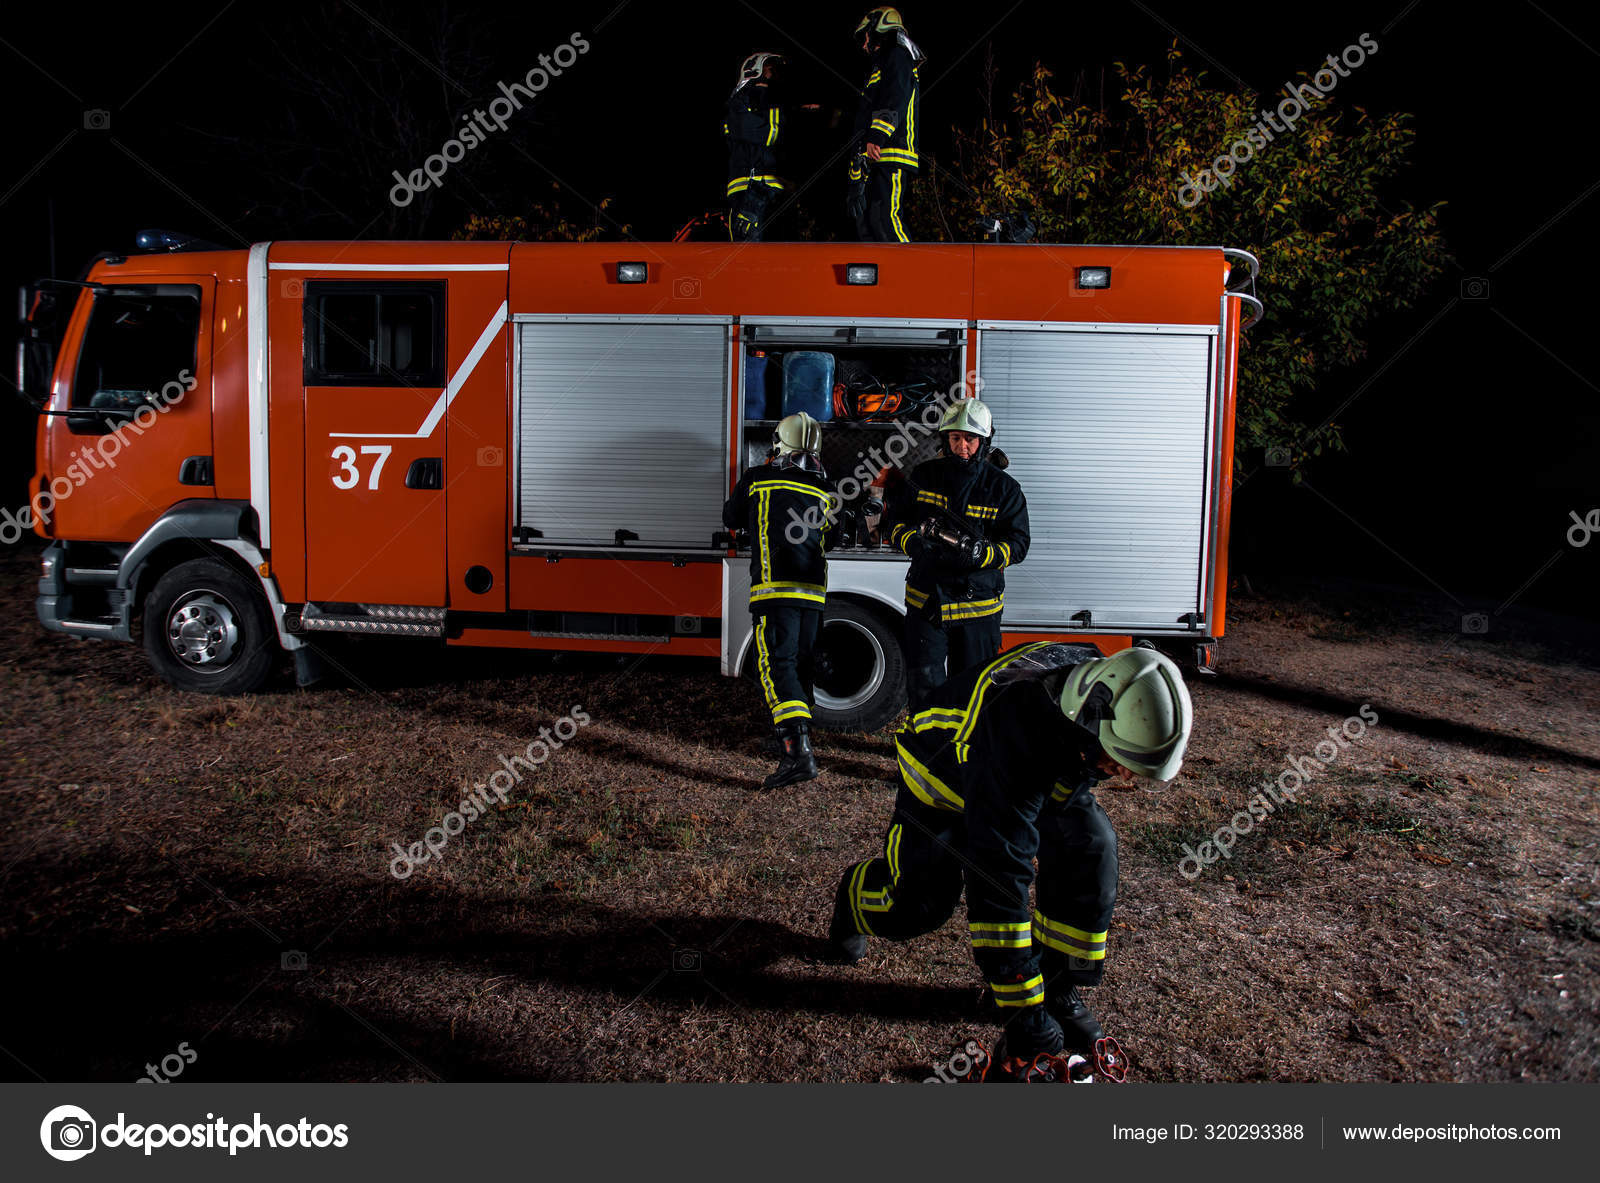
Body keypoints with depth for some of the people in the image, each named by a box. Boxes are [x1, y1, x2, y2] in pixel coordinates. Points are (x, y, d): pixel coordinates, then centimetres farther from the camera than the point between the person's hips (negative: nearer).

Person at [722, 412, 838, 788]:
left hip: (775, 589, -5)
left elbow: (731, 519, 19)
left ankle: (797, 752, -24)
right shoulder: (824, 492, 12)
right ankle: (796, 732, 33)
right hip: (813, 592, 5)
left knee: (777, 667, -11)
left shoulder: (757, 479, 3)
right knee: (800, 665, 19)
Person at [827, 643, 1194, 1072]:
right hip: (947, 774, -5)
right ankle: (854, 894, 36)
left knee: (1090, 848, -19)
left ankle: (1060, 987, -2)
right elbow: (999, 880, -47)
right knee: (919, 906, 0)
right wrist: (1023, 1014, -42)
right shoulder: (1018, 732, -49)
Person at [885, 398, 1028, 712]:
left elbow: (1018, 543, -3)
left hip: (978, 605, -1)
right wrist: (913, 542, -15)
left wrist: (981, 554, -23)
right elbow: (895, 521, 8)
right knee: (923, 685, -2)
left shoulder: (1004, 488, 0)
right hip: (926, 599, 1)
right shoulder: (923, 476, 5)